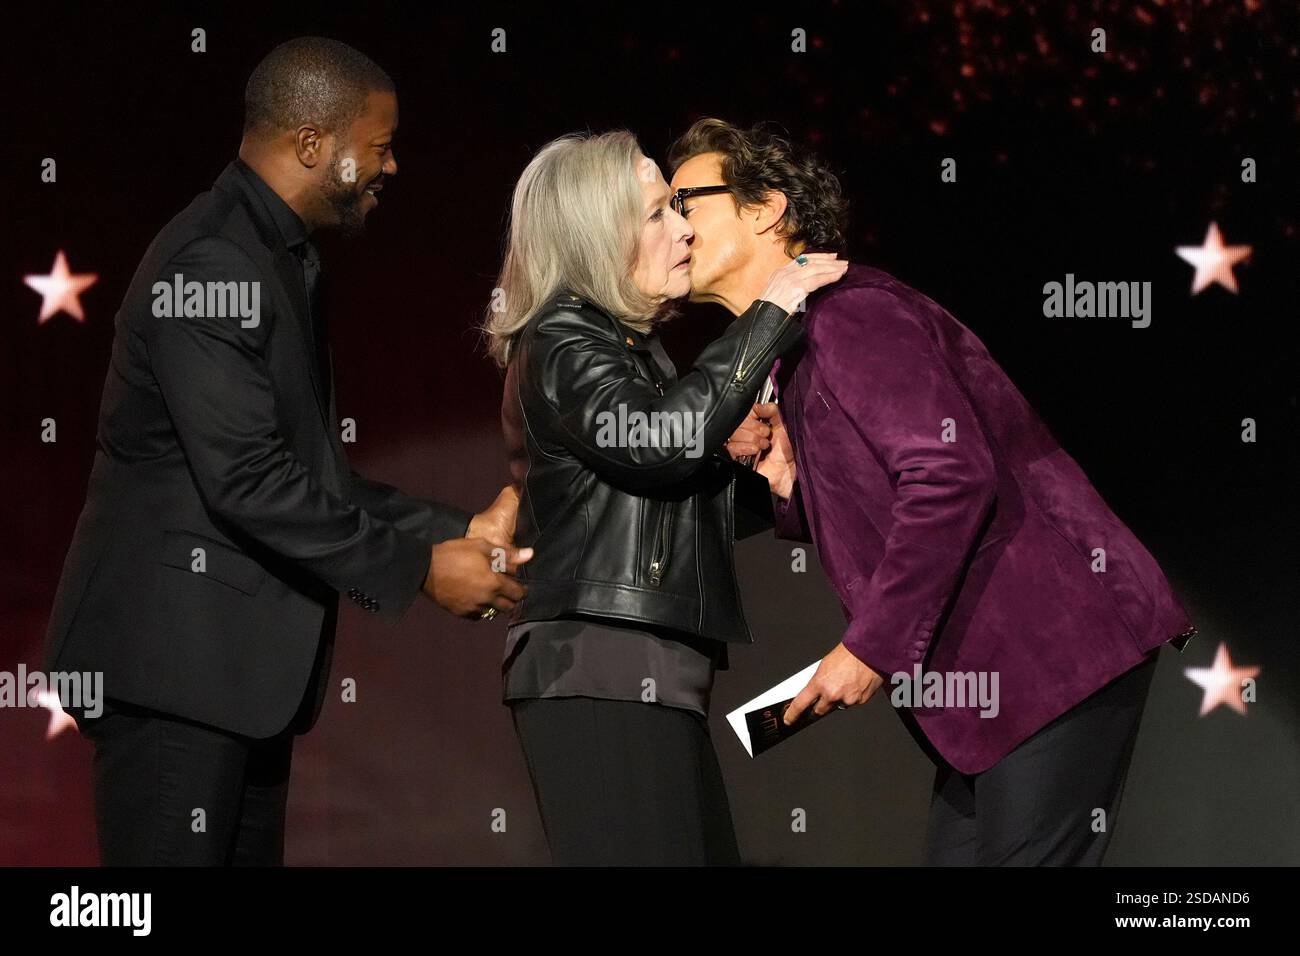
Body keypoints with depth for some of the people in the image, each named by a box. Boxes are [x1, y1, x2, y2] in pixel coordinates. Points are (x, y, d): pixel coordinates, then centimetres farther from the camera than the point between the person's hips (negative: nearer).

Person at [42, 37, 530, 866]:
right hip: (175, 653, -10)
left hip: (244, 662, 10)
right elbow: (245, 480, -22)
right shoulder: (210, 264, -16)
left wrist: (456, 531, 8)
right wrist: (419, 568, -16)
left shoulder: (278, 263, 17)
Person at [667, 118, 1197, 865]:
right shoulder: (791, 358, 19)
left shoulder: (851, 313, -12)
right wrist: (789, 478, 1)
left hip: (1055, 650, -11)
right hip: (995, 668, 11)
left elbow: (952, 476, -25)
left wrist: (872, 646, -21)